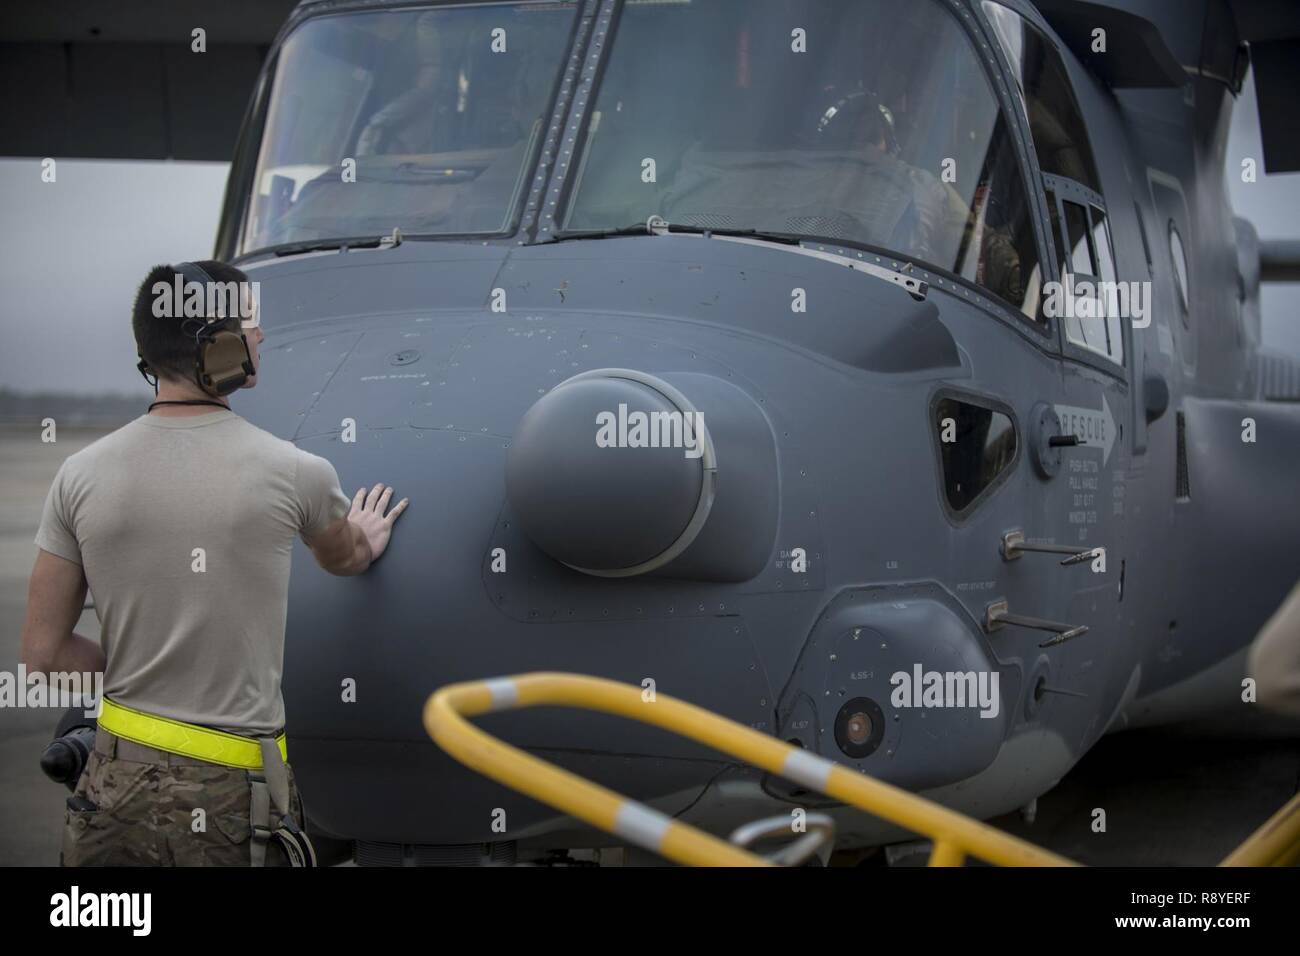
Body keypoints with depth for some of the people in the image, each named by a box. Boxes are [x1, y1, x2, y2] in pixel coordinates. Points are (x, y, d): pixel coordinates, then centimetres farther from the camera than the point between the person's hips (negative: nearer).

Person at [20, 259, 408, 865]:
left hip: (116, 789, 3)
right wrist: (366, 542, 42)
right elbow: (342, 558, 18)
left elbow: (44, 653, 2)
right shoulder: (294, 473, -7)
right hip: (231, 799, -3)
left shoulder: (81, 475, -2)